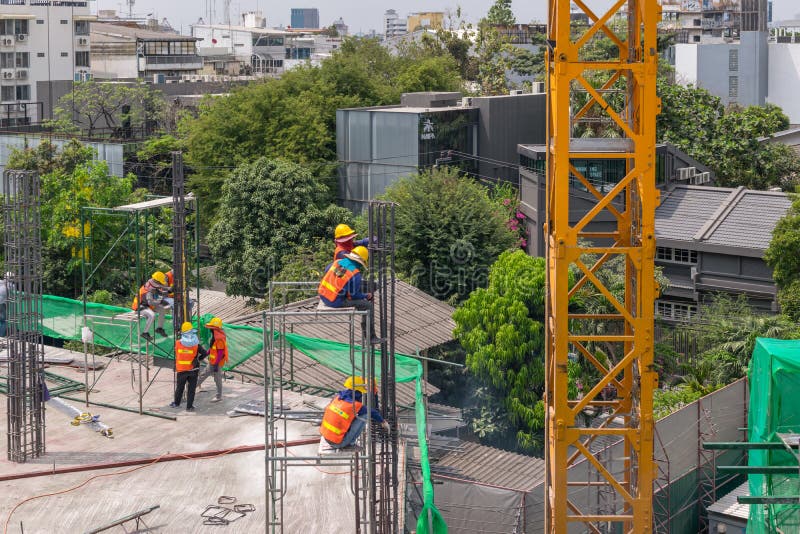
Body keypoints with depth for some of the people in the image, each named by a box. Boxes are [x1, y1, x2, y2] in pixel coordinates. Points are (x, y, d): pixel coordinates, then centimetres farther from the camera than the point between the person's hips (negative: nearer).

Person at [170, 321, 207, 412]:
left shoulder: (177, 343, -9)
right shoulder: (196, 345, -14)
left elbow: (176, 355, 3)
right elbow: (205, 353, -12)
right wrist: (198, 359, 3)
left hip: (181, 370, 2)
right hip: (193, 370, -2)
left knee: (179, 387, 19)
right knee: (191, 389, 7)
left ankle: (176, 403, 35)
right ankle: (189, 407, 8)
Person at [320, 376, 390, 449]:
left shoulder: (338, 396, -1)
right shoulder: (356, 406, -16)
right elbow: (373, 413, 2)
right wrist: (383, 422, 22)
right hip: (339, 443, -7)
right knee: (365, 415, -5)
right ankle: (350, 442, 2)